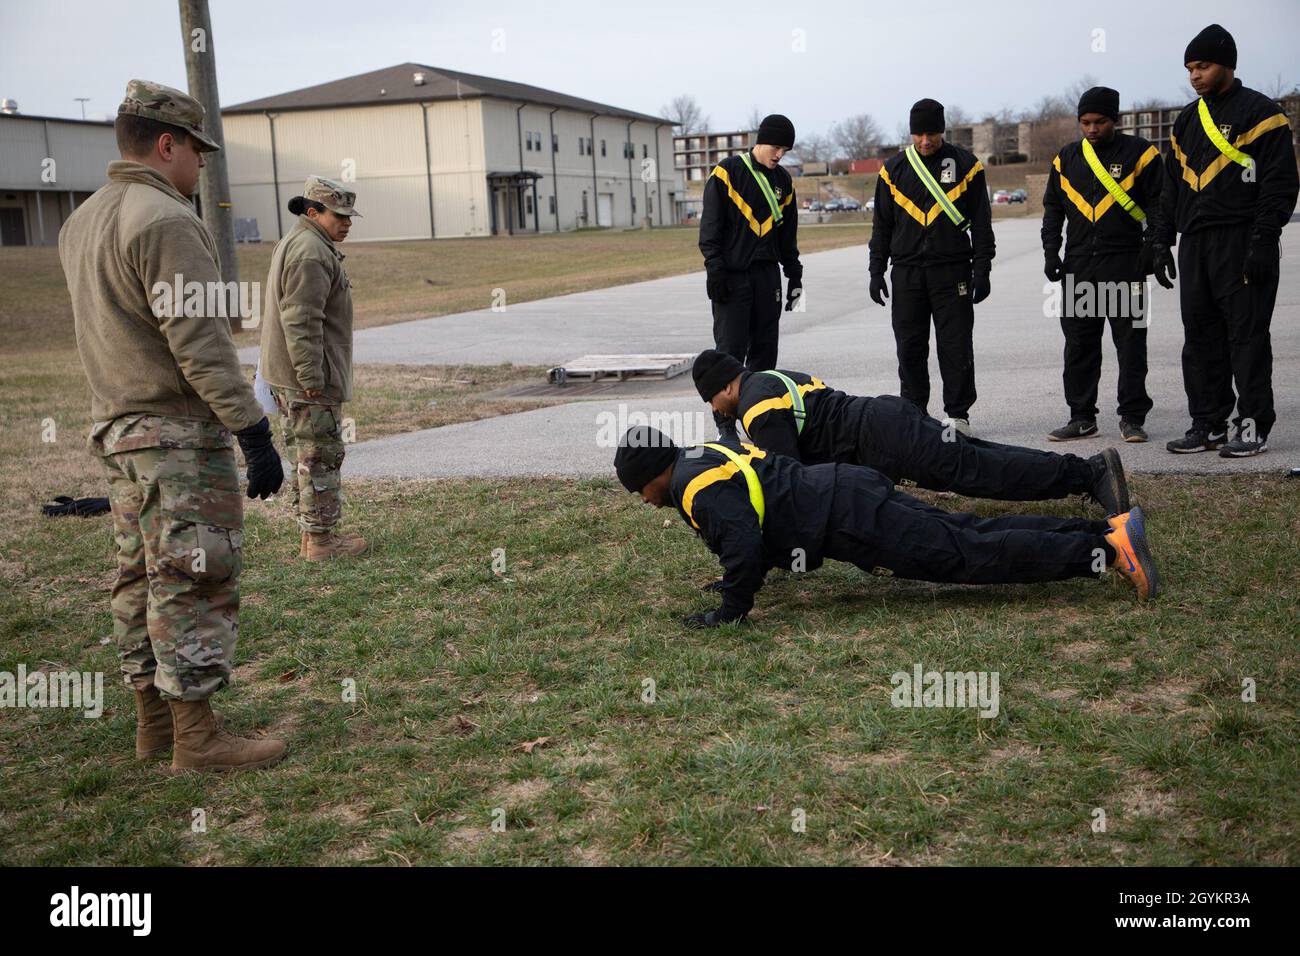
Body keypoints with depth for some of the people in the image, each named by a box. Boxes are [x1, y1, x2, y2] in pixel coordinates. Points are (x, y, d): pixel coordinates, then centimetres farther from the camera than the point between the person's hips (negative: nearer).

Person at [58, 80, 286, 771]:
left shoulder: (80, 222, 15)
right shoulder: (165, 222, -16)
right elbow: (201, 344, -21)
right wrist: (254, 432, -20)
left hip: (115, 428, 10)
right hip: (178, 430, -10)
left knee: (142, 575, 14)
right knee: (193, 581, -5)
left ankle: (152, 720, 23)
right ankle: (197, 736, 1)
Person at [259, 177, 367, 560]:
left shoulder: (294, 243, 19)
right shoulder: (311, 252, -17)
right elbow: (301, 321, -24)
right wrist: (311, 376, -24)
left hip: (287, 376, 11)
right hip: (307, 381, -11)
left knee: (304, 457, 15)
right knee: (321, 457, -4)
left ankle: (310, 534, 24)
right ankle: (320, 539, 1)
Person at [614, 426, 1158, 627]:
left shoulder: (697, 486, -11)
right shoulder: (708, 453, 20)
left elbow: (743, 544, -25)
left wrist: (731, 610, -11)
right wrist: (743, 576, 32)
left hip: (850, 519, -9)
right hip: (852, 491, 9)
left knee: (974, 557, -10)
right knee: (976, 536, 9)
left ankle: (1108, 548, -13)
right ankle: (1110, 530, 9)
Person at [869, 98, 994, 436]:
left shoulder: (965, 165, 3)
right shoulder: (894, 169, 9)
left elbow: (981, 222, 4)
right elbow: (882, 225, 13)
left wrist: (981, 270, -3)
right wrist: (876, 272, 7)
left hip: (952, 271, -2)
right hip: (907, 271, 2)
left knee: (956, 345, -2)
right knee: (910, 348, 4)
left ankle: (958, 414, 7)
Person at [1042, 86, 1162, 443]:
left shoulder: (1139, 153, 1)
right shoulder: (1066, 158, 12)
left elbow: (1158, 206, 1)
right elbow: (1053, 208, 18)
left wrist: (1150, 252, -9)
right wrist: (1051, 251, 7)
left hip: (1125, 263, -4)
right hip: (1078, 264, 4)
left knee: (1131, 342, -2)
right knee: (1079, 345, 6)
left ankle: (1132, 418, 4)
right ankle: (1081, 417, 14)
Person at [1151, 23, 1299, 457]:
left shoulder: (1259, 112, -3)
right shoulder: (1187, 120, 18)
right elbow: (1171, 189, 21)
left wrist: (1262, 241, -16)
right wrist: (1162, 242, 14)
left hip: (1242, 242, -7)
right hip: (1195, 244, 7)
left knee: (1247, 334, -5)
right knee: (1200, 336, 7)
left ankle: (1253, 425, 1)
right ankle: (1209, 424, 13)